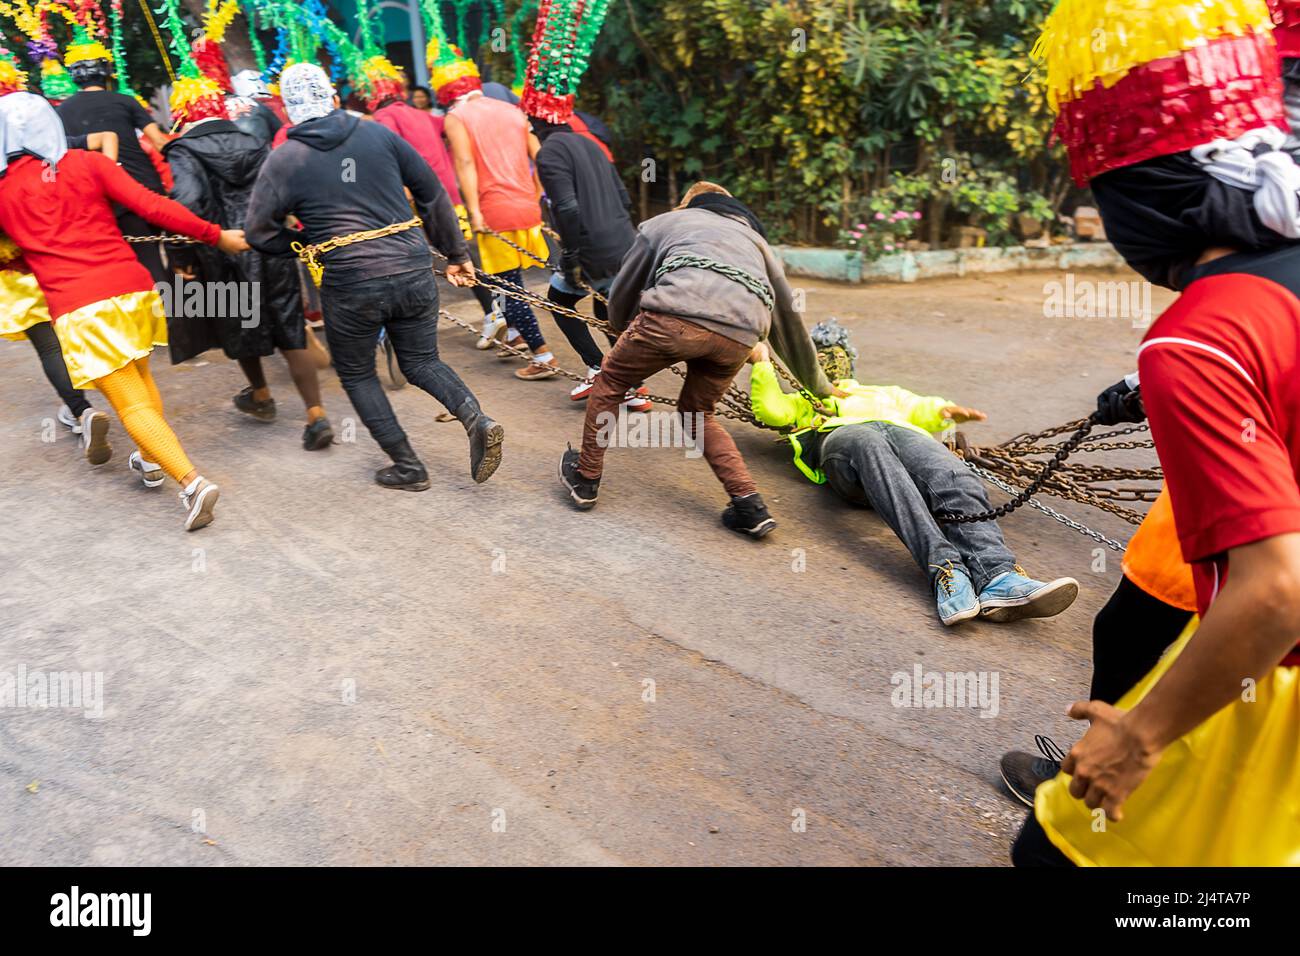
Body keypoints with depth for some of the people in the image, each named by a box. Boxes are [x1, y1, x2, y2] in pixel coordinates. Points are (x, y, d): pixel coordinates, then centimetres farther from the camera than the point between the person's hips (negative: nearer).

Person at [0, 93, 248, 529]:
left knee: (131, 403, -3)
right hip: (132, 286, 3)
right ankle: (151, 458, 37)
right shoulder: (88, 163, 5)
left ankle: (192, 481, -16)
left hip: (78, 306, -3)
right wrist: (216, 235, -1)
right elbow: (152, 206, -4)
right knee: (140, 378, 25)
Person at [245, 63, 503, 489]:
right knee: (422, 362, 19)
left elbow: (259, 233, 2)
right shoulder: (379, 134, 7)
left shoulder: (284, 159, 1)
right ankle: (477, 420, -6)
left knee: (356, 374, 18)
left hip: (350, 285, -3)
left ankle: (407, 465, 16)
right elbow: (433, 194, 10)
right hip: (413, 272, 3)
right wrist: (455, 253, 17)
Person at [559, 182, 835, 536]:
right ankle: (749, 504, 16)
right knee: (697, 411, 27)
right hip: (741, 332, 4)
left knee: (610, 381, 22)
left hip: (679, 311, -3)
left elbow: (620, 297, 36)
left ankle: (584, 479, 30)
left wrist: (629, 340, 57)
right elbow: (789, 319, 42)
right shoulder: (755, 238, 41)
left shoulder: (664, 222, 33)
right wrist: (820, 387, 51)